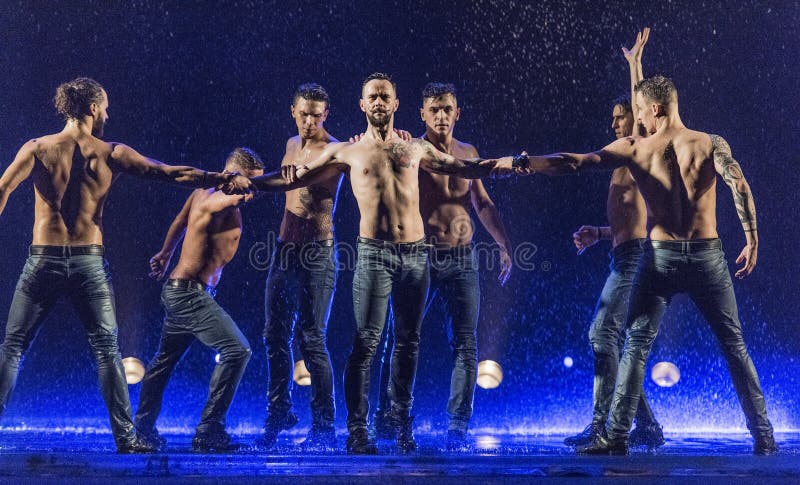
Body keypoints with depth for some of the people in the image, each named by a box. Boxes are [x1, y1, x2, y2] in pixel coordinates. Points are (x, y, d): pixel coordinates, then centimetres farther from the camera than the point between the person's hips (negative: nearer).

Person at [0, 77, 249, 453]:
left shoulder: (38, 148, 2)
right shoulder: (112, 154, 1)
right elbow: (172, 174, 0)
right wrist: (224, 179, 6)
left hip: (43, 260, 0)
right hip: (89, 262, 0)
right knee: (106, 349, 7)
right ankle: (125, 436, 7)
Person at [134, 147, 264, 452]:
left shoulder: (202, 193, 10)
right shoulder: (220, 200, -19)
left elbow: (178, 223, 26)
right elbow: (240, 194, -43)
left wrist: (165, 255, 41)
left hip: (179, 290, 11)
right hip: (191, 293, -11)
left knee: (165, 359, 22)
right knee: (237, 350, -17)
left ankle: (143, 427, 37)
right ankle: (209, 431, -12)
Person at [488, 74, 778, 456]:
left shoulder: (634, 148, 3)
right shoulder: (711, 144, 4)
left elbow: (572, 163, 1)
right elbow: (739, 184, -11)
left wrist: (518, 162, 7)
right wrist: (752, 240, -8)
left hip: (660, 256, -1)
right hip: (707, 255, 1)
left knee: (636, 345, 4)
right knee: (733, 345, 11)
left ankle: (616, 436, 0)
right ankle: (763, 437, 14)